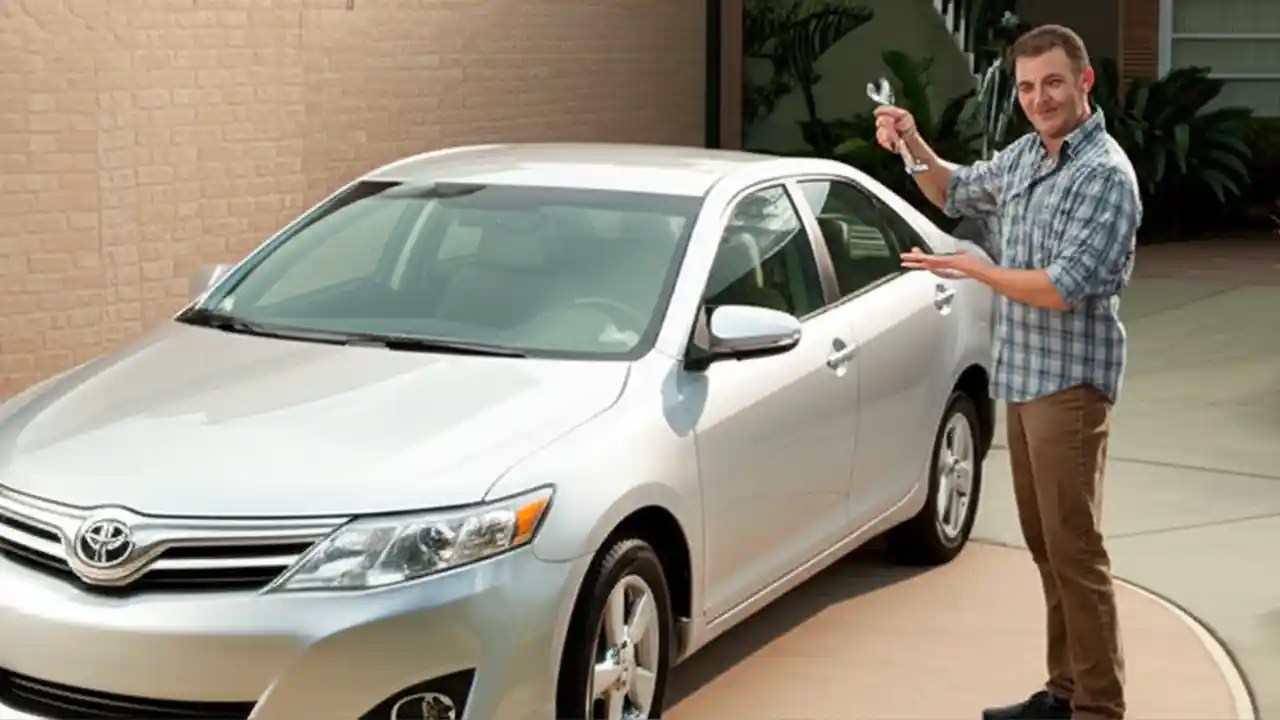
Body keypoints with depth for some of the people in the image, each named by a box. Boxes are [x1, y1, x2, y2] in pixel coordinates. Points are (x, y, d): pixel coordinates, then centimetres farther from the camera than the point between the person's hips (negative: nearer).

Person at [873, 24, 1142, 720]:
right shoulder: (1023, 155, 10)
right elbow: (955, 193, 27)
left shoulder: (1104, 174, -15)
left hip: (1069, 383, -8)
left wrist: (972, 267, -12)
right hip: (1022, 377, 8)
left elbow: (1062, 288, -23)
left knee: (1074, 549, -6)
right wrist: (913, 147, 8)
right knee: (1045, 544, 13)